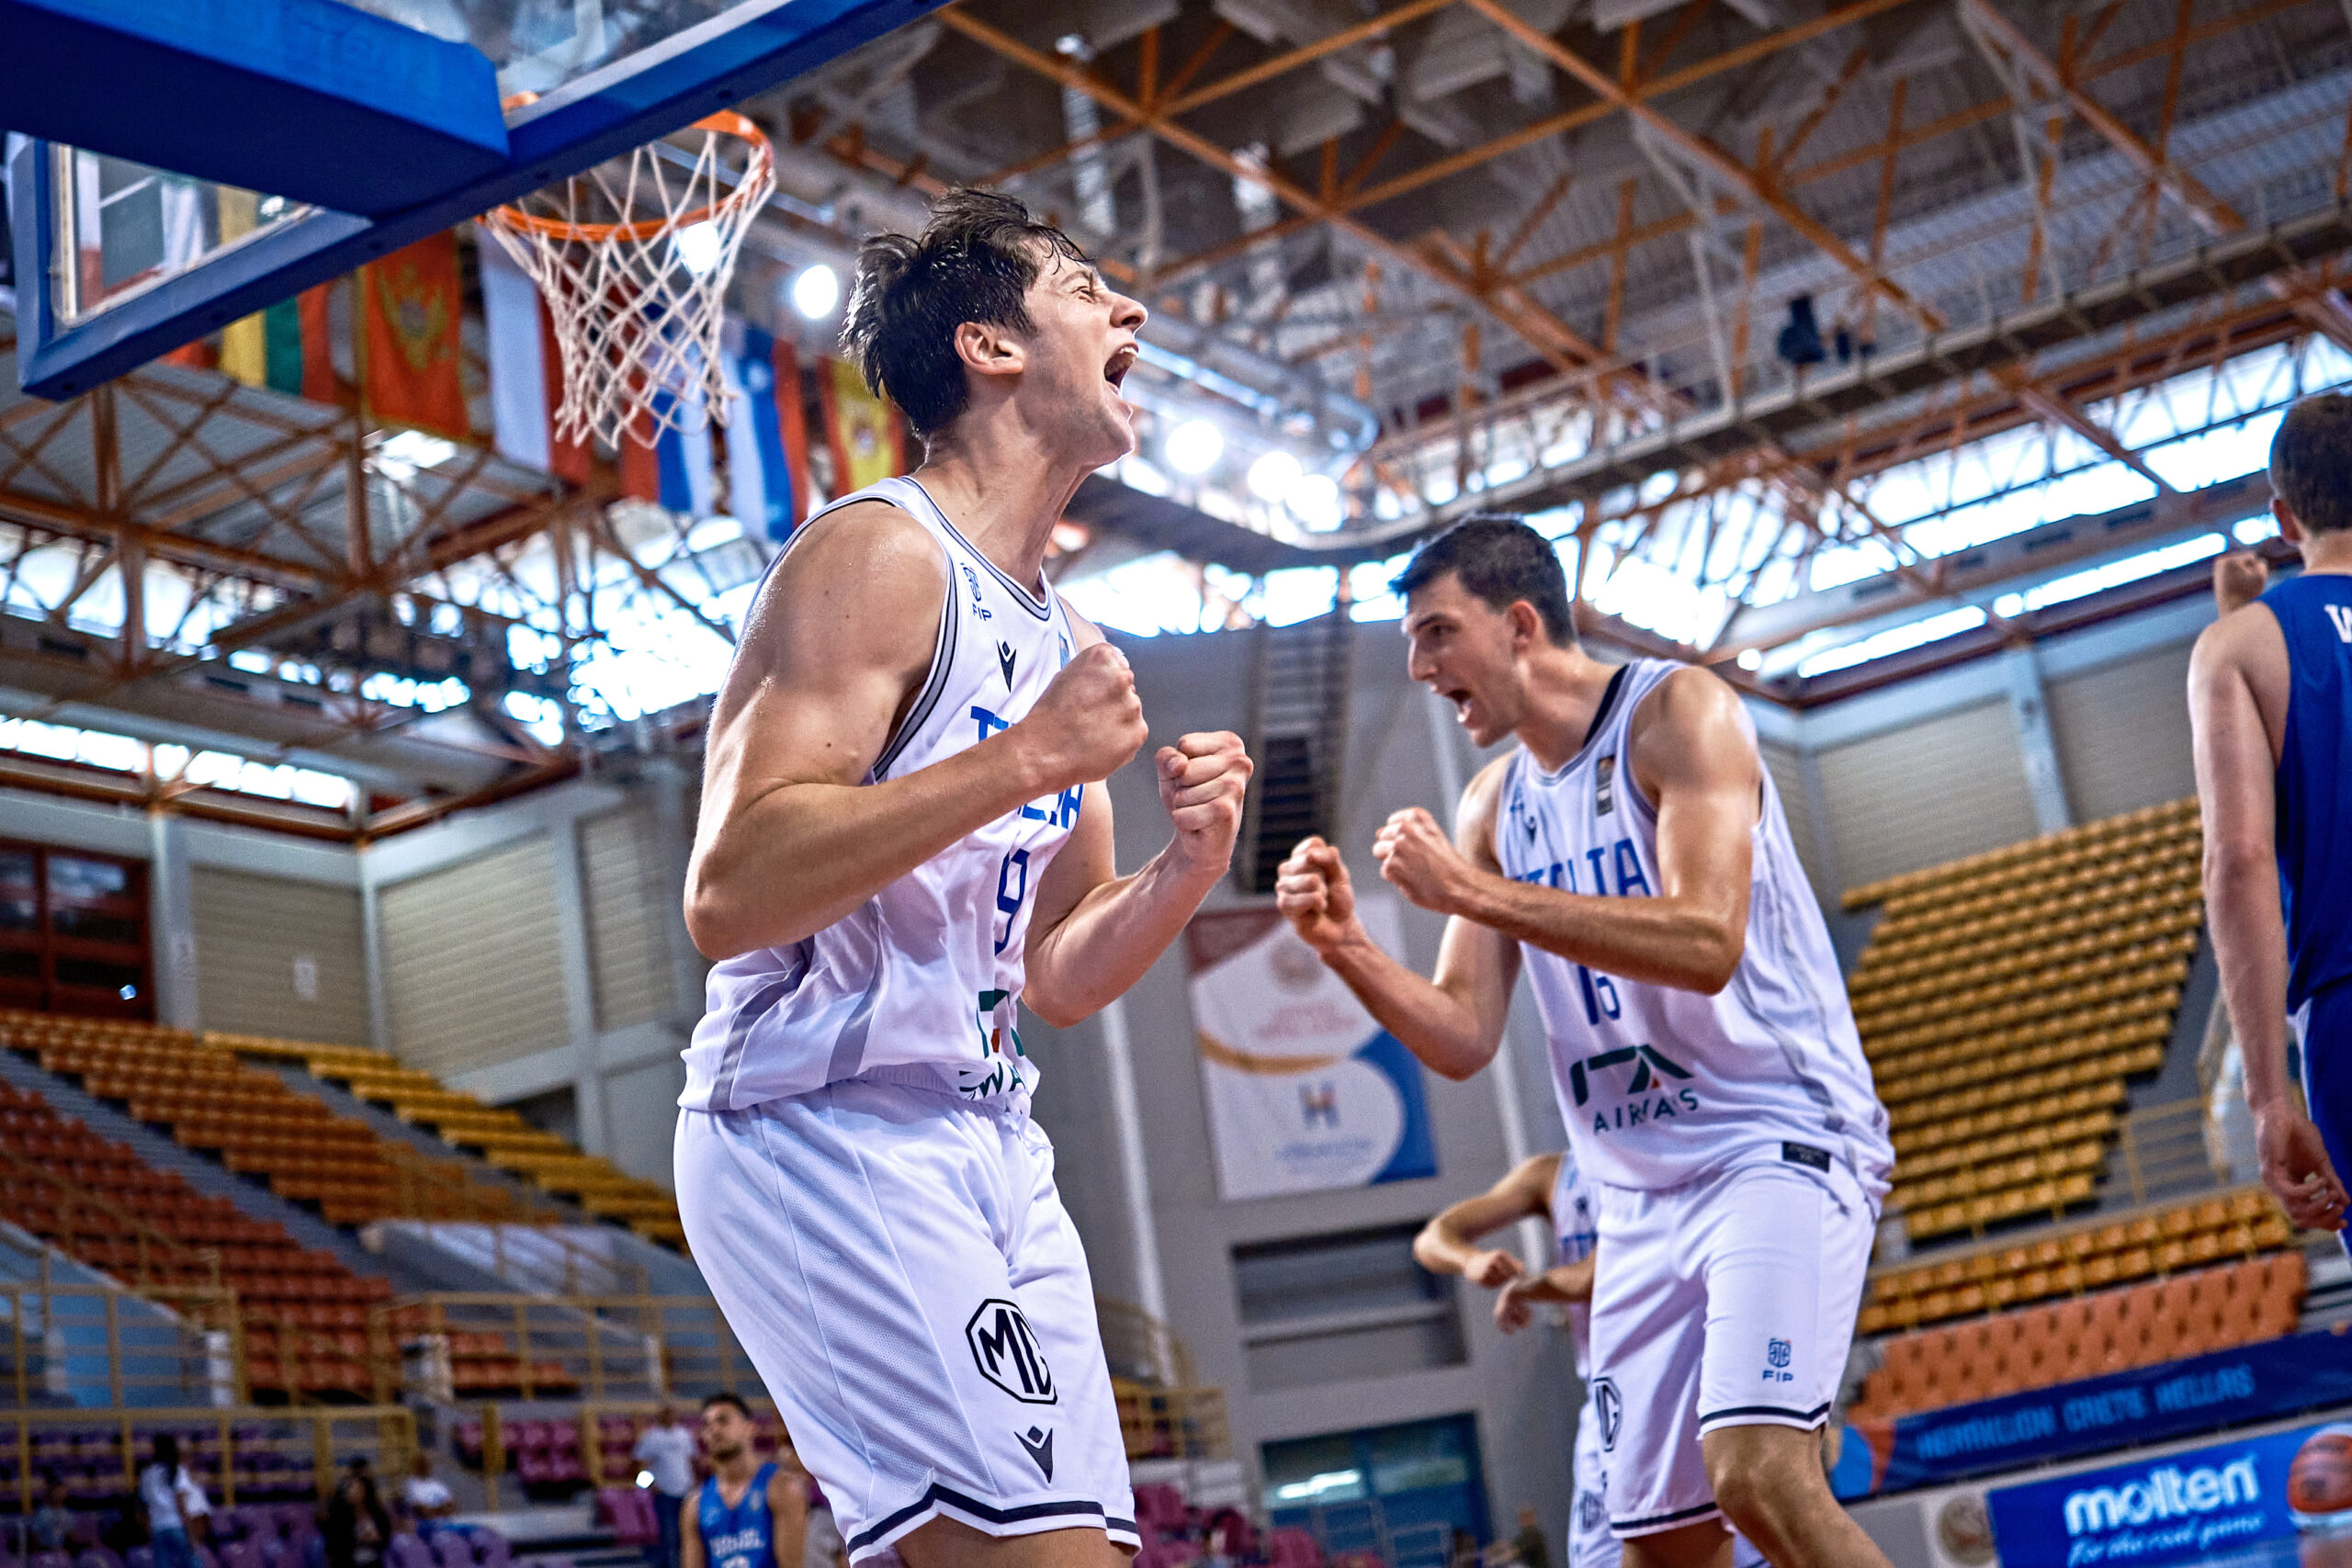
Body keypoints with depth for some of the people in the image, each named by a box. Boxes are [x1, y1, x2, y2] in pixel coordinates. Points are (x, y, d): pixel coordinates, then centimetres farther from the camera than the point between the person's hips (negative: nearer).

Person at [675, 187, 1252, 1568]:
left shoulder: (1059, 636, 17)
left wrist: (1189, 866, 1)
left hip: (989, 1145, 9)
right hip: (825, 1129, -9)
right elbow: (727, 893, -22)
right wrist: (1027, 762, -21)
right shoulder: (879, 553, -9)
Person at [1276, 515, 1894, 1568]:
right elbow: (1462, 1039, 11)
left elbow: (1706, 942, -22)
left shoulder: (1677, 711, -7)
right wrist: (1343, 943, -7)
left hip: (1778, 1137, -7)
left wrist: (1471, 892, -22)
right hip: (1641, 1194, 7)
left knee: (1758, 1474, -26)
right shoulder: (1492, 804, 13)